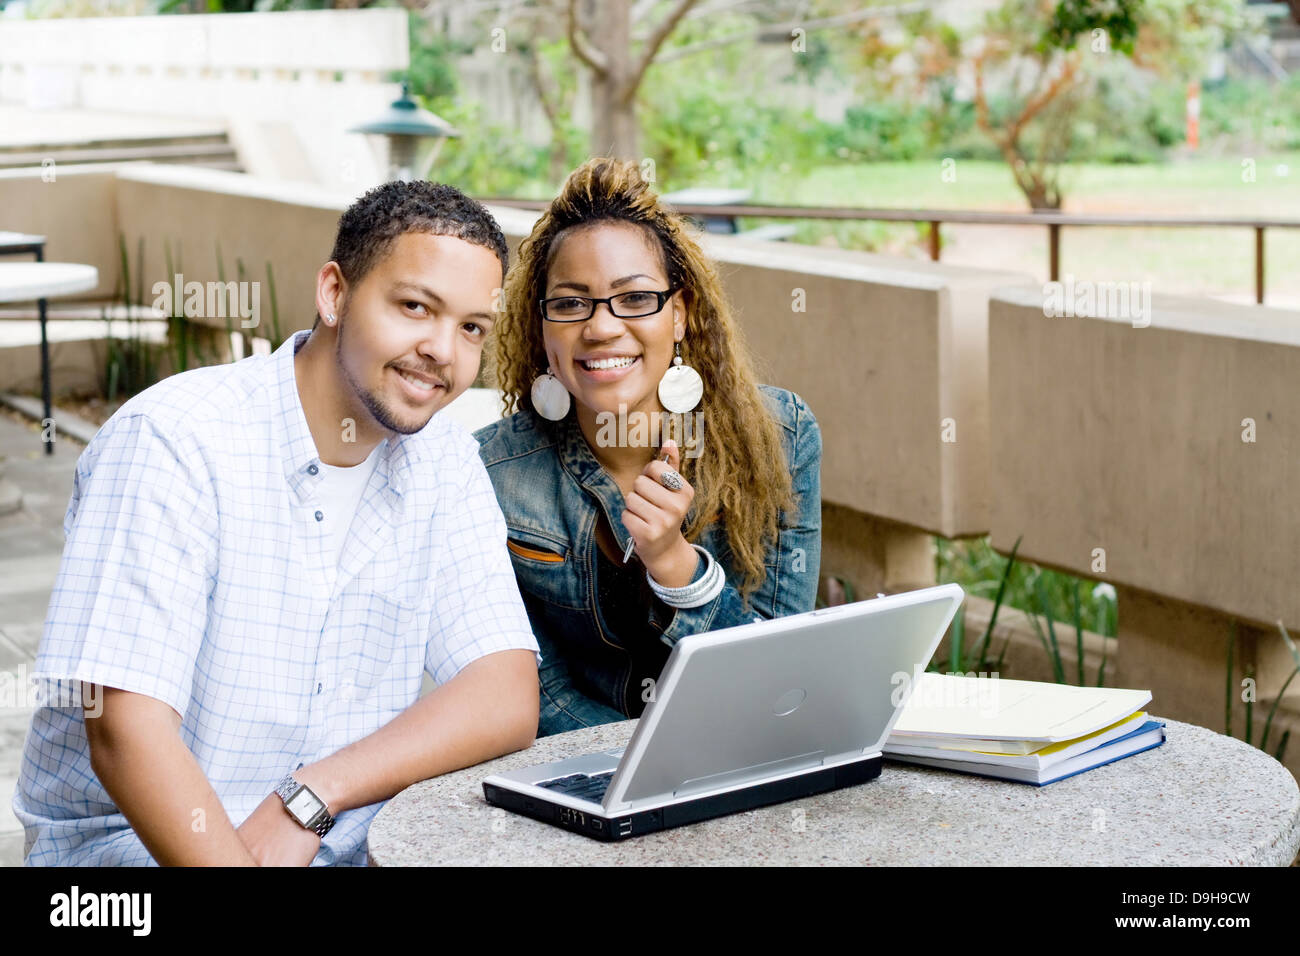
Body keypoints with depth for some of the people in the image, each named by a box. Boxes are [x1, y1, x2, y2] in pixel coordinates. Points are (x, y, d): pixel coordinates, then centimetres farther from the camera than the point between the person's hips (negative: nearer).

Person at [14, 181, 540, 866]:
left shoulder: (446, 467, 5)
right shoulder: (172, 441, -13)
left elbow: (509, 700, -5)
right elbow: (126, 731, -20)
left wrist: (308, 799, -19)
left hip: (342, 843, 5)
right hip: (137, 838, -5)